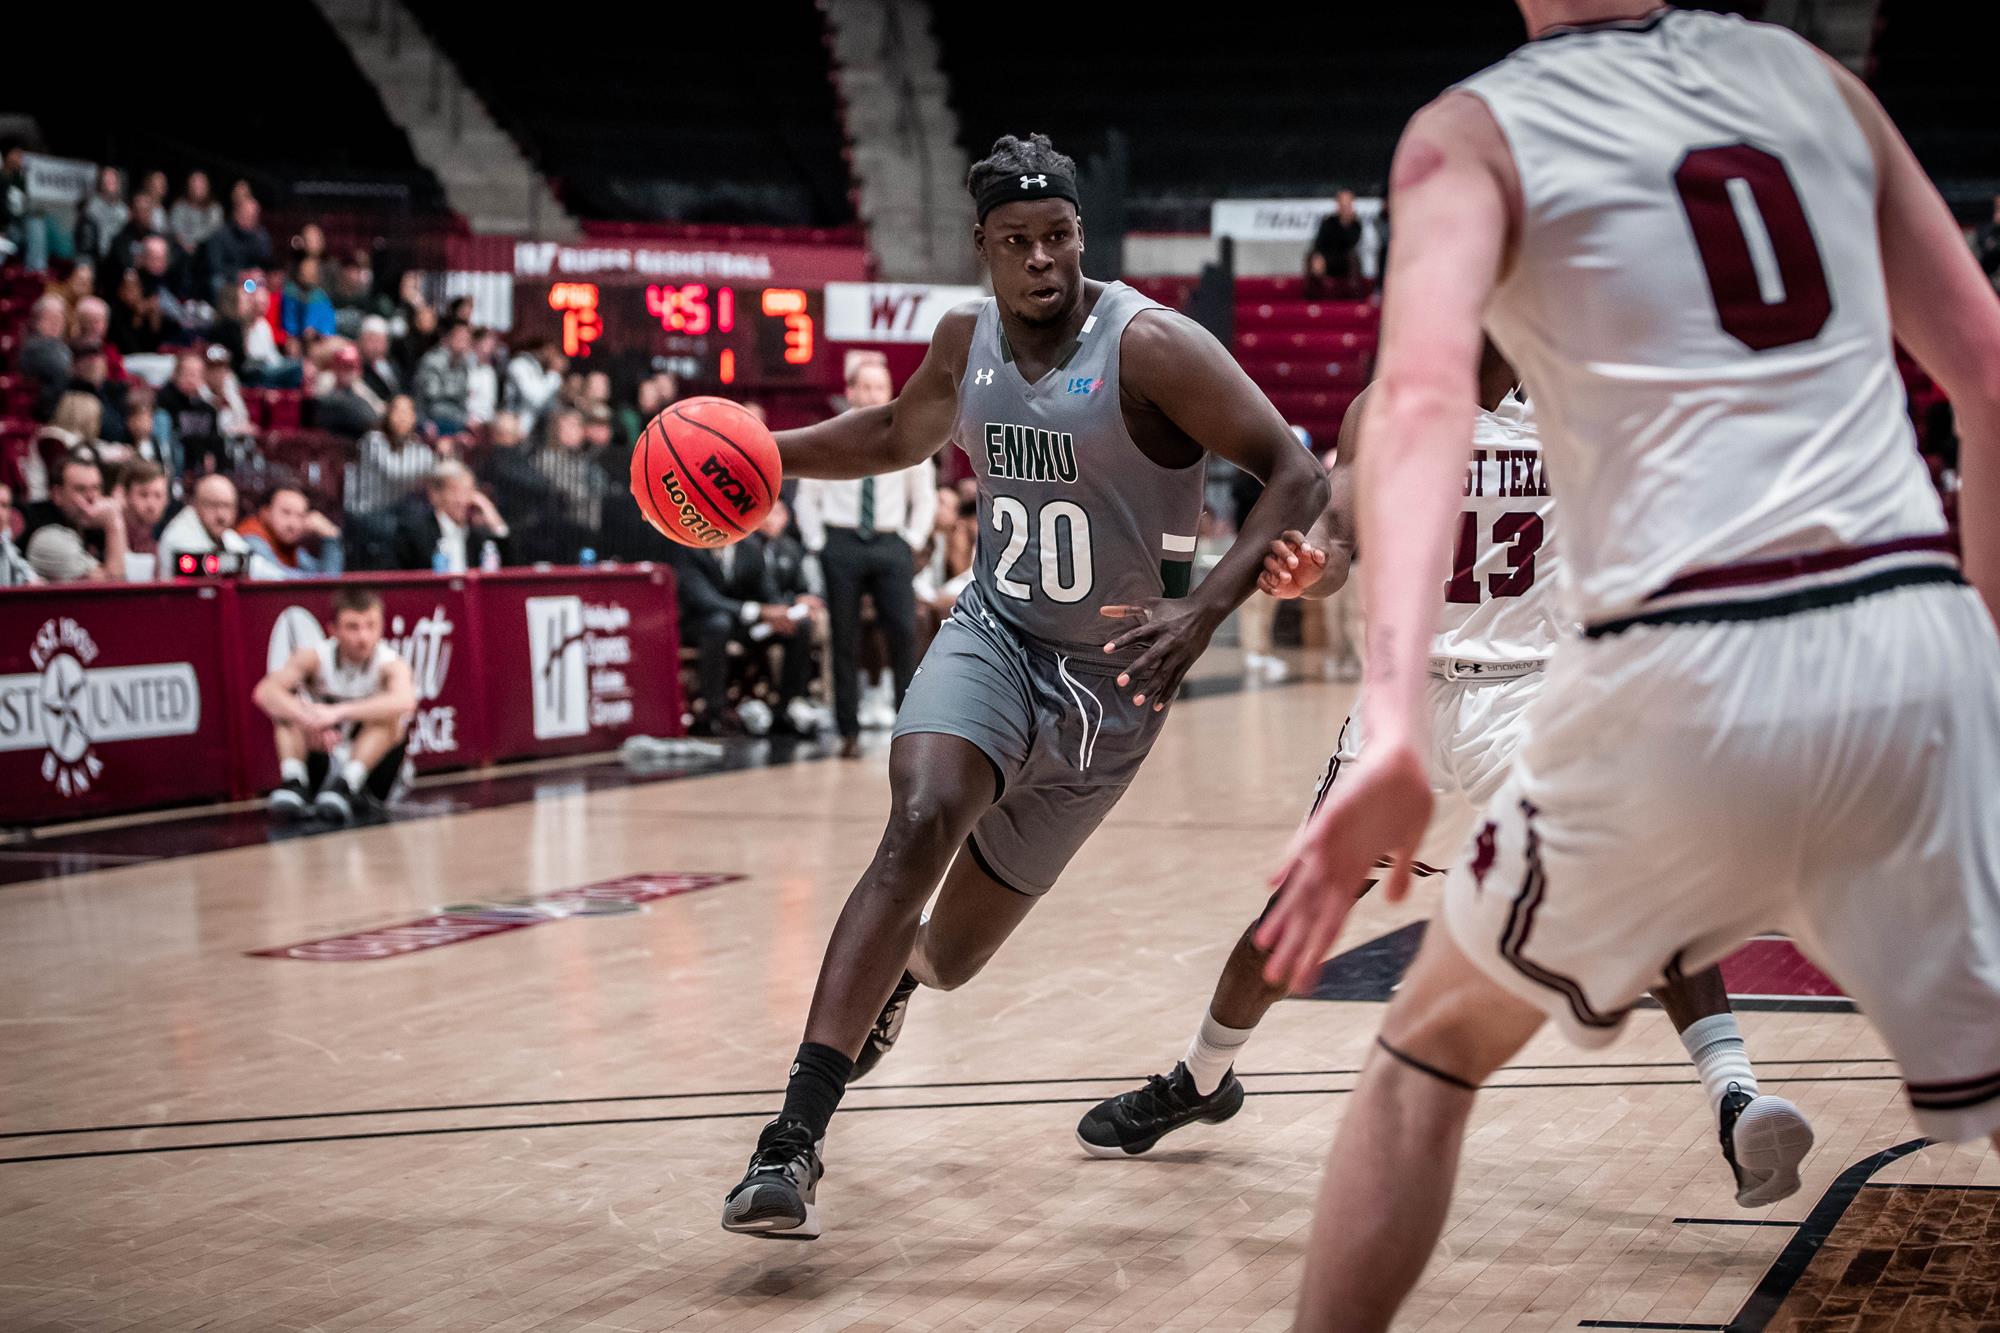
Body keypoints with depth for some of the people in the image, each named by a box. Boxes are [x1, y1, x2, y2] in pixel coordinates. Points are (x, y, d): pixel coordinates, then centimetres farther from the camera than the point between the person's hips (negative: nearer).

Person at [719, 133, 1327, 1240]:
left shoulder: (1148, 347, -18)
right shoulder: (967, 340, 0)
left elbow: (1294, 476, -21)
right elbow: (897, 436, 21)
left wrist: (1203, 609, -33)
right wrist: (767, 452, 6)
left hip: (1111, 682, -2)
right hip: (994, 637, 3)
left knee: (950, 956, 9)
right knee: (920, 824, -31)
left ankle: (895, 974, 51)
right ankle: (792, 1141, -32)